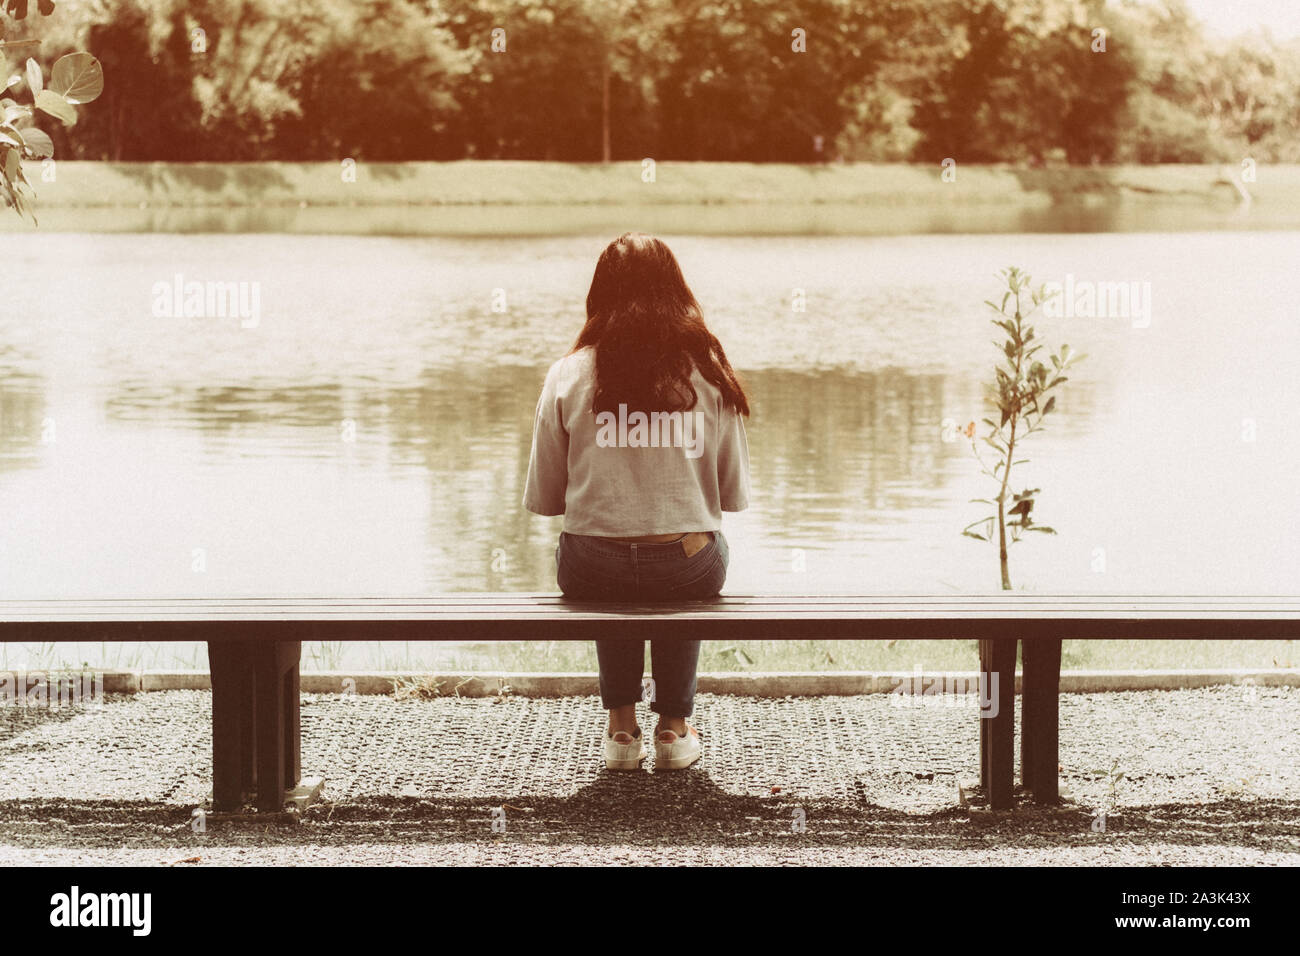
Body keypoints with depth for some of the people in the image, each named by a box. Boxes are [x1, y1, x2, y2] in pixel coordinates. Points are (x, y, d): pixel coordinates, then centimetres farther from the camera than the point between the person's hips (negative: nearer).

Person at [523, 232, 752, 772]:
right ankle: (673, 727, 37)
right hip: (690, 571, 0)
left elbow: (542, 499, 1)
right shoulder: (710, 374, -3)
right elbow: (736, 496, 4)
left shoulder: (569, 376, -4)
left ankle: (622, 727, 36)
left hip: (591, 573, 0)